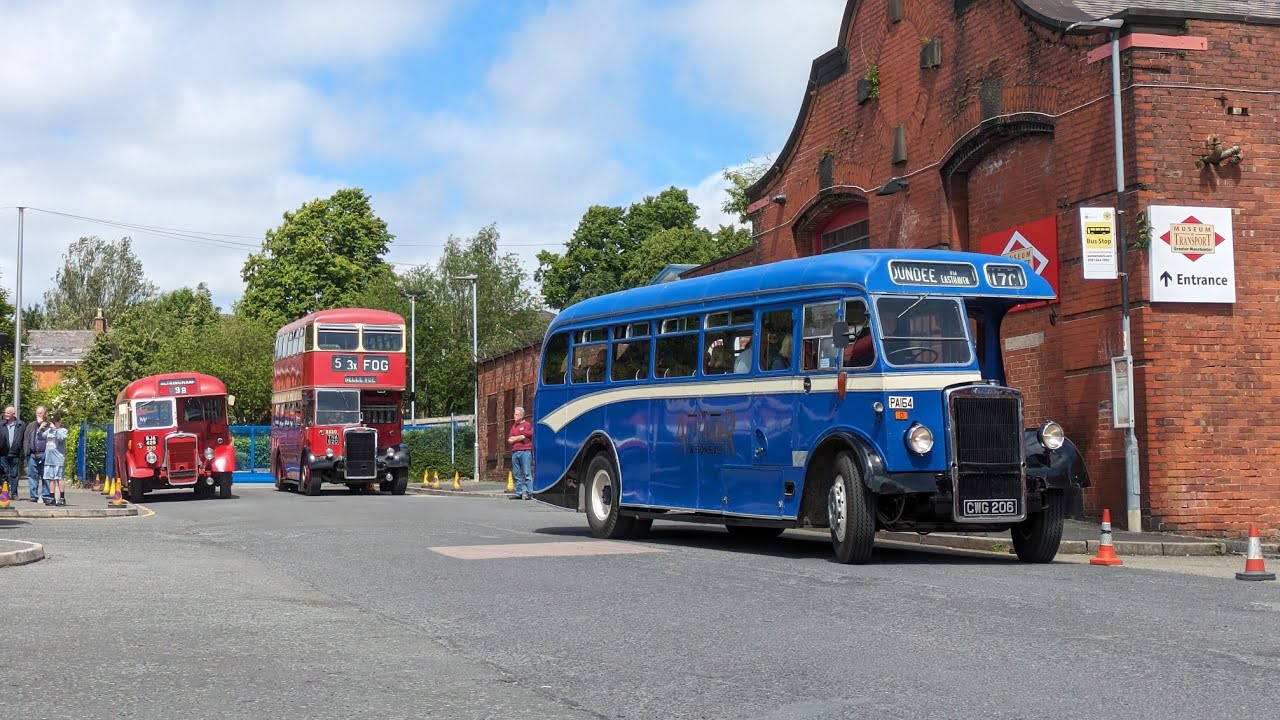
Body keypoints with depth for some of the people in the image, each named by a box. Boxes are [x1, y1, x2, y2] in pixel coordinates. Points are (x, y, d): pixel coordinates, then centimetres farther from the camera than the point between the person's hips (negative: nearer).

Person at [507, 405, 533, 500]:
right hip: (515, 452, 7)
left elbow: (528, 436, -10)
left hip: (525, 451, -7)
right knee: (516, 474, 7)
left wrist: (515, 438, -3)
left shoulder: (528, 424, 3)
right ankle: (519, 492, 12)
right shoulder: (514, 426, 21)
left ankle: (528, 493, -10)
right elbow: (509, 439, 11)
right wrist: (520, 438, -5)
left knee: (527, 474, -9)